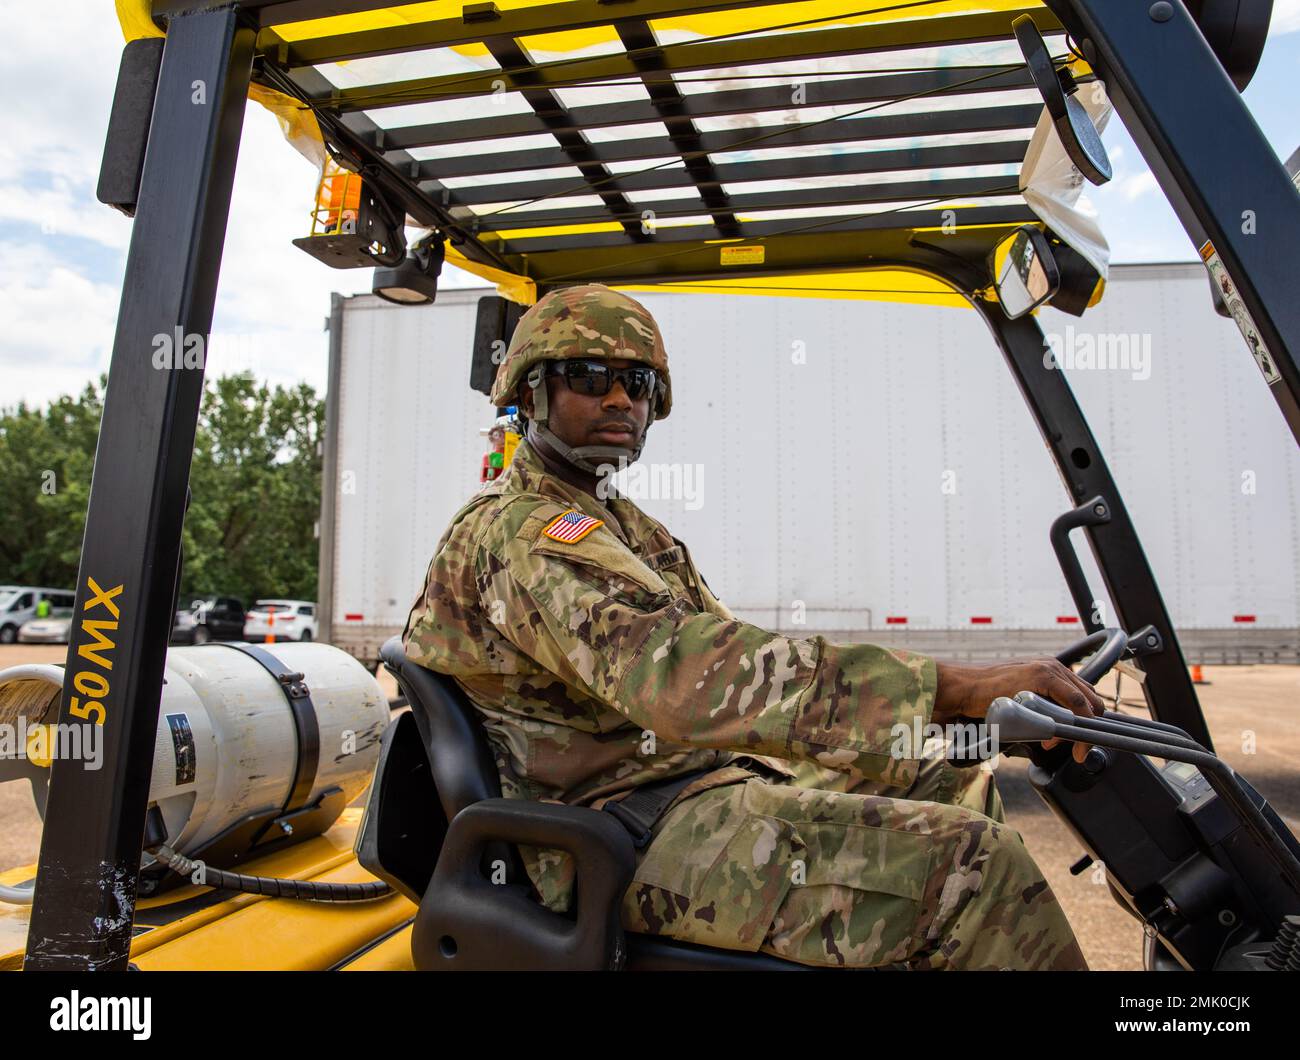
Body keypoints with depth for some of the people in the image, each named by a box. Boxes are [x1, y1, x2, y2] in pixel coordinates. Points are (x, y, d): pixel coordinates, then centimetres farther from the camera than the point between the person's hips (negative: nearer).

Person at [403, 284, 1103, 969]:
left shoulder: (622, 522, 19)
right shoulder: (525, 535, -17)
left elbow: (724, 652, 15)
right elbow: (680, 669, -34)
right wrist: (948, 688, -37)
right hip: (634, 839, -10)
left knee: (962, 795, 14)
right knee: (974, 864, -21)